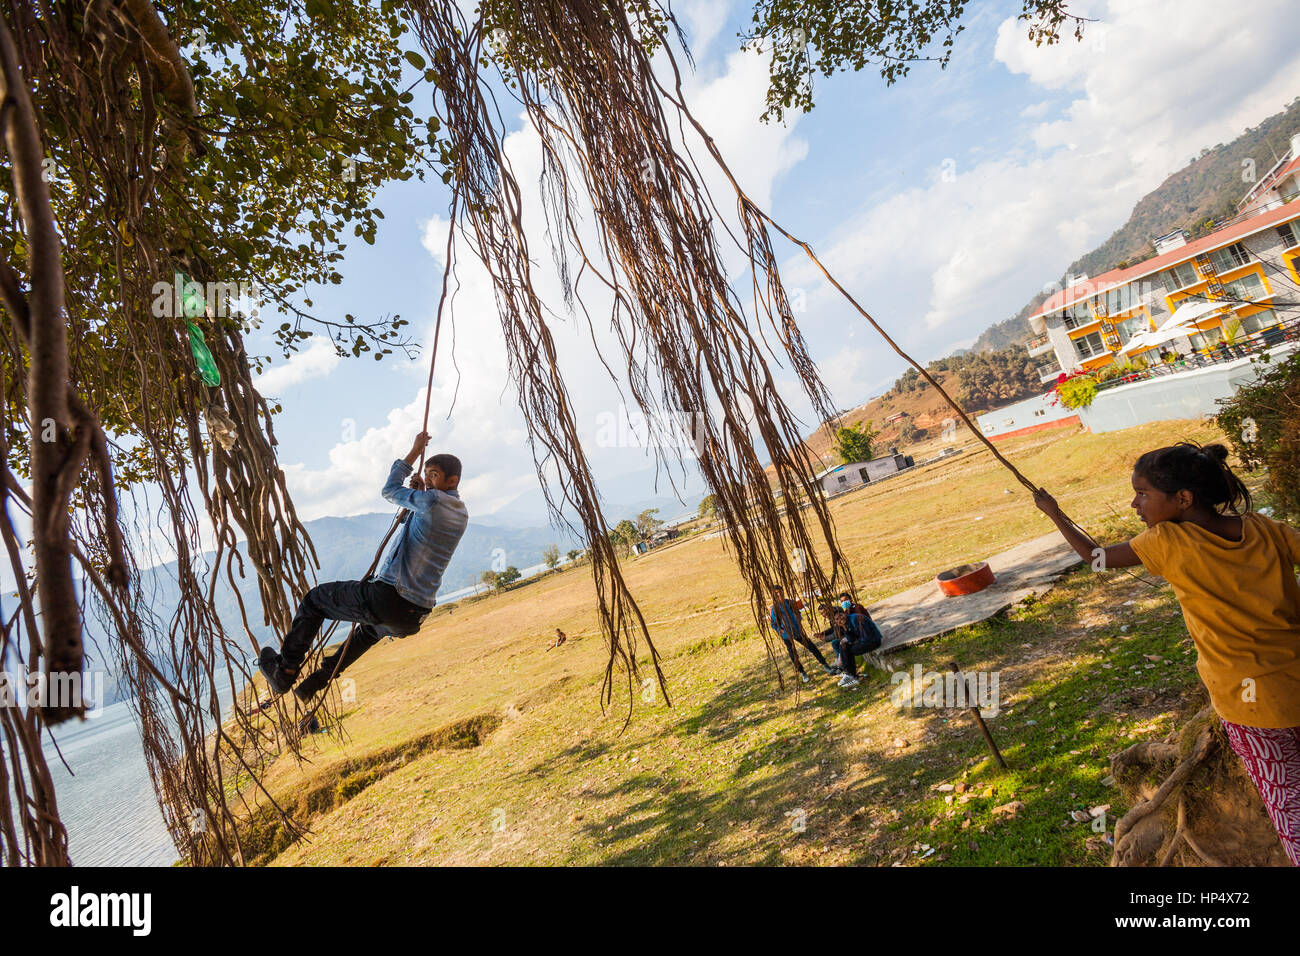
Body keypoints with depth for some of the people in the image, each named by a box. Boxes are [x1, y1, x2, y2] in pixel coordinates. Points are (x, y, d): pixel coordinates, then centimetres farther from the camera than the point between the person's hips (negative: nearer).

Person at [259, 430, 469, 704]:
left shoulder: (433, 500, -16)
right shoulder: (461, 515, 10)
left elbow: (389, 490, 3)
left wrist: (414, 453, 11)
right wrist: (417, 496, 11)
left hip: (387, 599, -8)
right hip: (414, 617, 8)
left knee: (314, 599, 16)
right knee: (372, 629, 41)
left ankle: (284, 672, 25)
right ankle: (317, 681, 50)